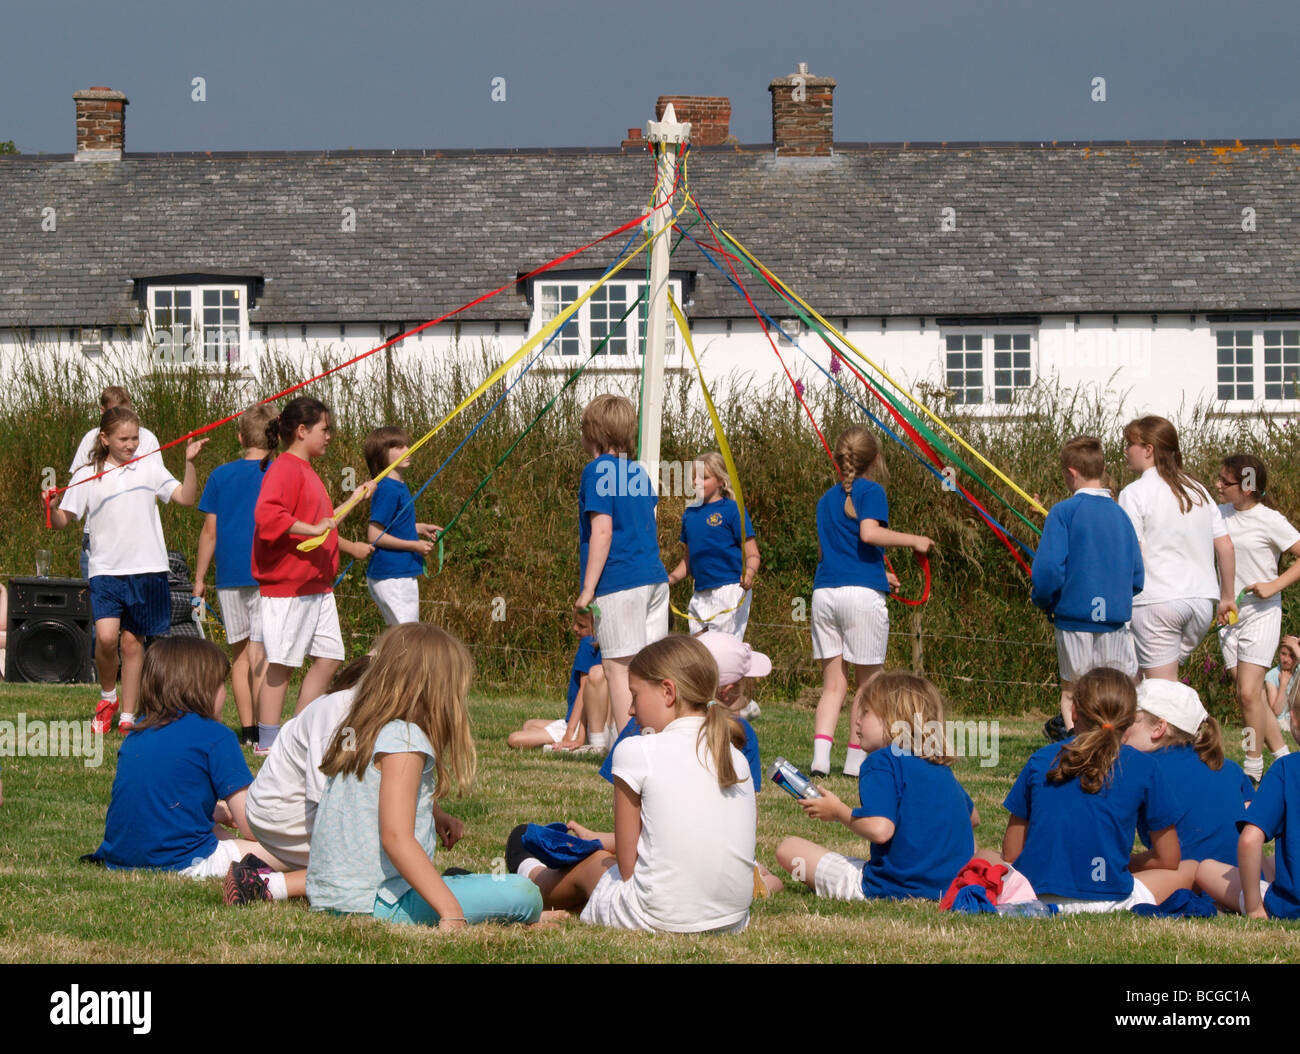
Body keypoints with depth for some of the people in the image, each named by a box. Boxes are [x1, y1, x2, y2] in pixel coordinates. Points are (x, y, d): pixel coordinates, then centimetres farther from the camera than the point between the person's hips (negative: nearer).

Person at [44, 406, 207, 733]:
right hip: (106, 571, -1)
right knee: (106, 636, -18)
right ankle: (107, 697, 9)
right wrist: (52, 508, -18)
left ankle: (128, 717, 15)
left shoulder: (149, 468, 5)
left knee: (132, 642, 6)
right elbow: (62, 521, 3)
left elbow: (186, 497, -1)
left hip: (147, 570, 1)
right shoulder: (87, 476, 3)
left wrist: (190, 463, -14)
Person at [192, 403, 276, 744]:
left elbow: (210, 530, 5)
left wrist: (199, 578, 12)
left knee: (239, 651, 10)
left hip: (230, 575, 3)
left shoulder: (221, 475, 3)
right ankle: (262, 731, -10)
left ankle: (248, 729, 11)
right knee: (261, 651, -4)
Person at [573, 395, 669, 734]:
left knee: (617, 667, -7)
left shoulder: (598, 470, -7)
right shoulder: (639, 473, 16)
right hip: (654, 578, 8)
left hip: (619, 582, -8)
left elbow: (602, 531, -14)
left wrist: (588, 589, -14)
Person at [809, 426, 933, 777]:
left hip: (824, 591, 6)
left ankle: (820, 755, -11)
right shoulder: (871, 491, -2)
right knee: (867, 682, 7)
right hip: (862, 591, -6)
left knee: (833, 683, 5)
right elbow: (869, 533, -18)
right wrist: (912, 540, -7)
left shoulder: (827, 499, 19)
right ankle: (856, 758, 8)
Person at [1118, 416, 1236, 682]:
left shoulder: (1134, 494, -5)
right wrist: (1227, 597, 21)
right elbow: (1225, 548, 13)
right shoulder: (1198, 490, 14)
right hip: (1203, 600, 6)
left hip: (1156, 602, -6)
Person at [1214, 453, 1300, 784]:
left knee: (1249, 692, -14)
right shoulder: (1220, 514, 5)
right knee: (1249, 695, 5)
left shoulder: (1269, 520, -11)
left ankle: (1253, 771, -4)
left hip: (1261, 612, -6)